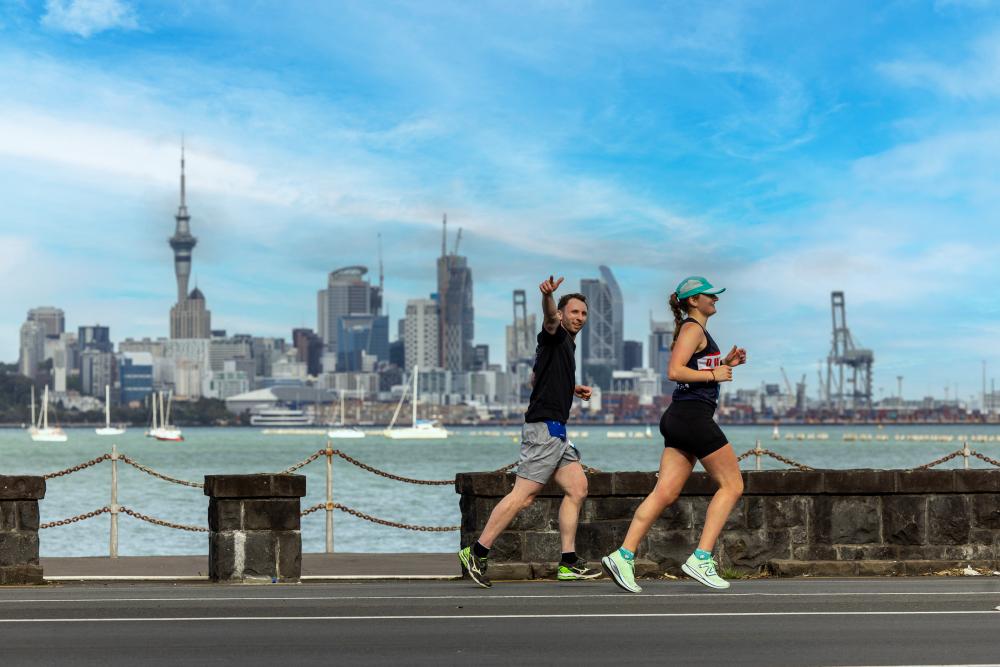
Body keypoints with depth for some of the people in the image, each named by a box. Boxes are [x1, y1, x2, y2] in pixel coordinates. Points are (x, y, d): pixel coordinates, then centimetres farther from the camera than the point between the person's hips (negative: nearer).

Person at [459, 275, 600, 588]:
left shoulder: (567, 344, 23)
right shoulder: (554, 336, -4)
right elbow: (549, 318, -30)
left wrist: (572, 389, 25)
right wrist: (547, 296, -51)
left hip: (556, 432, 10)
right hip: (543, 425, -10)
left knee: (577, 488, 5)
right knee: (523, 496, -12)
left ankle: (568, 562, 5)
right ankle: (477, 553, -9)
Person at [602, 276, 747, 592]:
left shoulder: (696, 330, 23)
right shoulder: (693, 328, -8)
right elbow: (675, 372, -19)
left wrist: (726, 363, 18)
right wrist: (714, 375, -14)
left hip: (680, 417, 10)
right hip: (694, 415, -10)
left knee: (665, 493, 2)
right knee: (732, 485, -3)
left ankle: (623, 556, -6)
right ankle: (701, 559, -9)